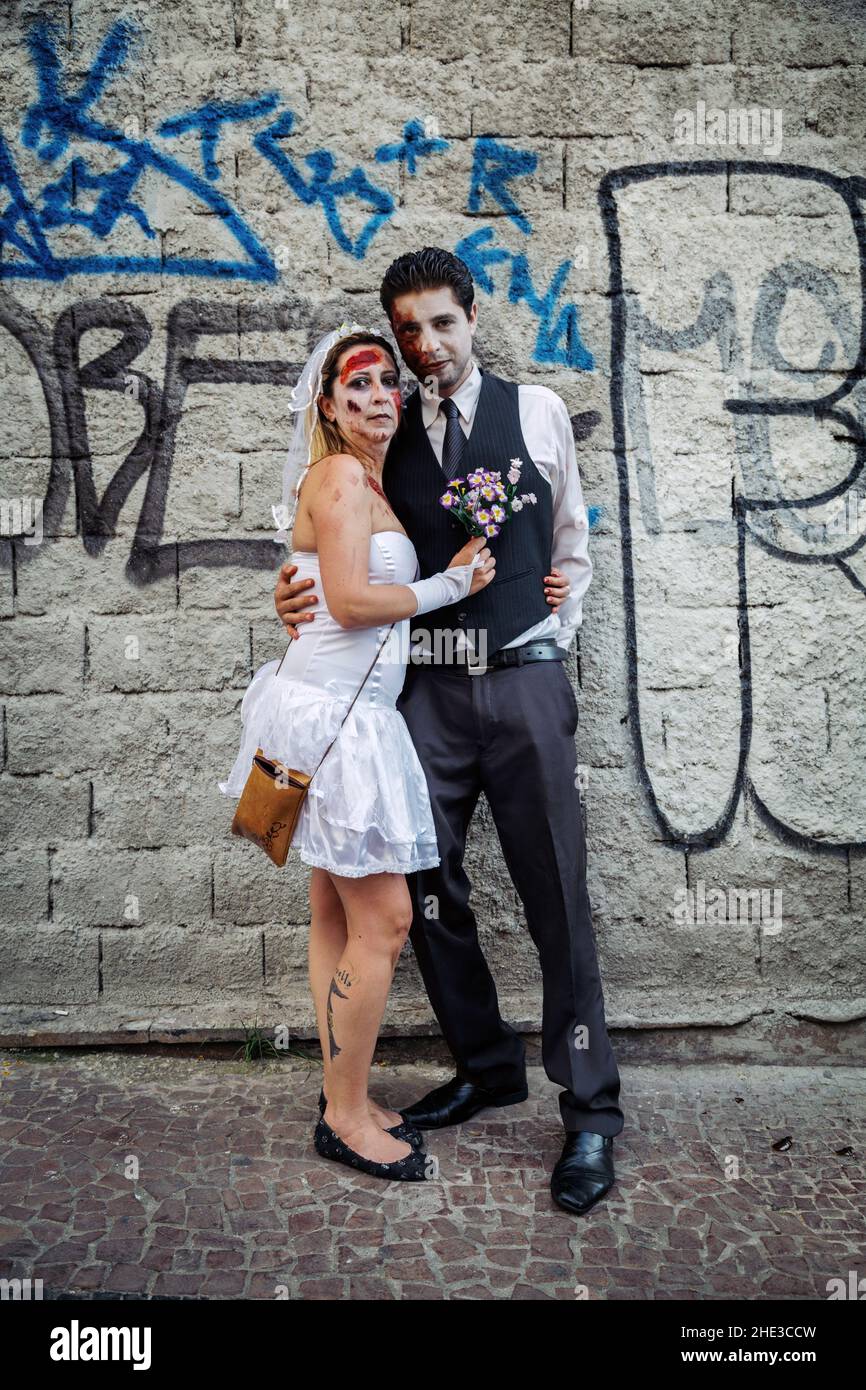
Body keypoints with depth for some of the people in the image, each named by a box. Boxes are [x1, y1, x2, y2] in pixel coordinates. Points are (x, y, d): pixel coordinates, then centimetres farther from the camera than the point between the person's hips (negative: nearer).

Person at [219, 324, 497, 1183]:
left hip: (350, 713, 10)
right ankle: (346, 1118, 10)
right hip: (331, 712, -10)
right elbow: (350, 601, -18)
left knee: (337, 916, 13)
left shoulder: (370, 481, 19)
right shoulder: (341, 474, -9)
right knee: (384, 918, -5)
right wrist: (448, 585, -7)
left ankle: (343, 1100, 24)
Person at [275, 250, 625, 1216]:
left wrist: (556, 637, 9)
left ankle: (590, 1111, 15)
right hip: (426, 689, 3)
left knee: (556, 900, 0)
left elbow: (572, 540, 14)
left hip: (523, 679, -2)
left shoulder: (537, 410, 7)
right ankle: (486, 1066, 30)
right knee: (428, 896, 8)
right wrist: (300, 596, -10)